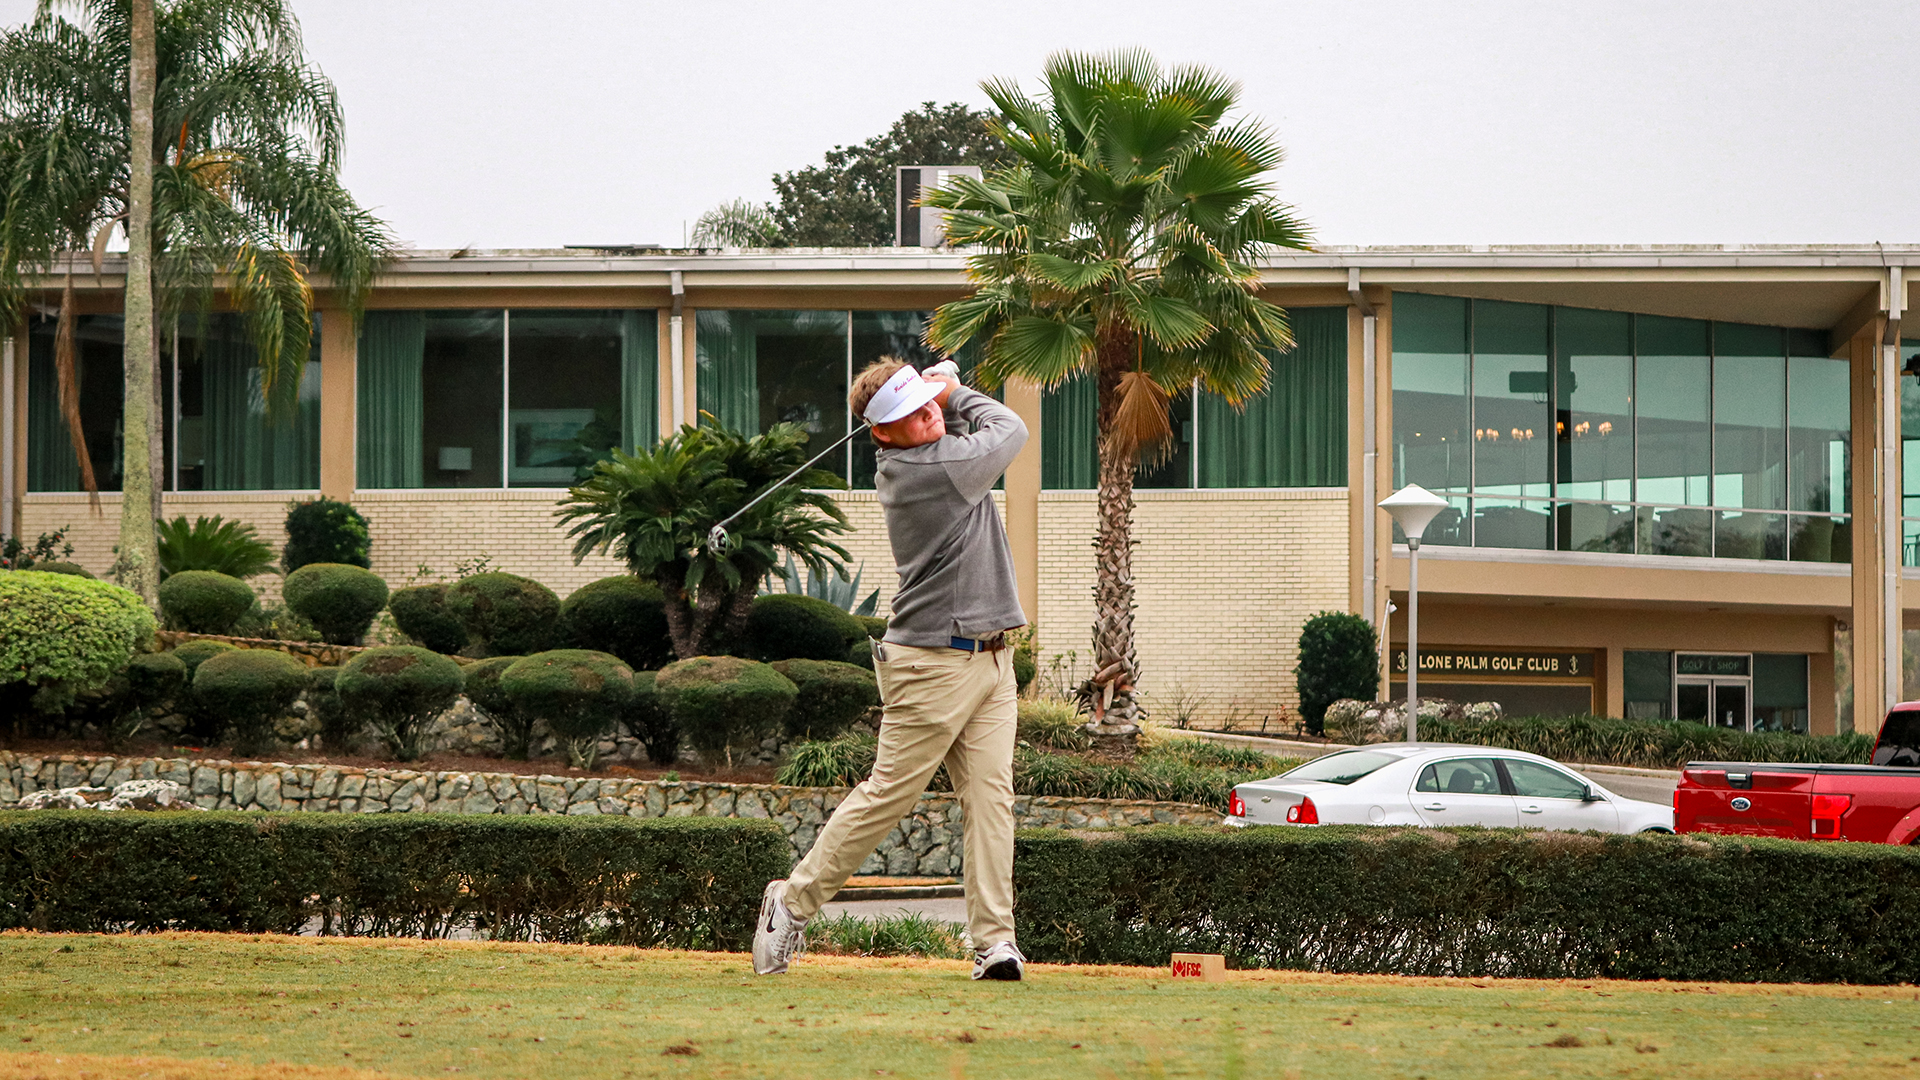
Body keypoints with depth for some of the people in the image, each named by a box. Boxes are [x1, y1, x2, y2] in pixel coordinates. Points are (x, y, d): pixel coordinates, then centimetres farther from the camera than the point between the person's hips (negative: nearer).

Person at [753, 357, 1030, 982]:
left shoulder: (902, 465, 8)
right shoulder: (940, 467, -18)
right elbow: (1008, 428, -2)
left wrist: (936, 387, 16)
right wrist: (957, 393, 11)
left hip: (990, 659, 9)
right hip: (934, 664, -9)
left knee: (990, 797, -1)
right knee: (888, 795, -2)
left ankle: (994, 941, -5)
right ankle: (793, 902, 12)